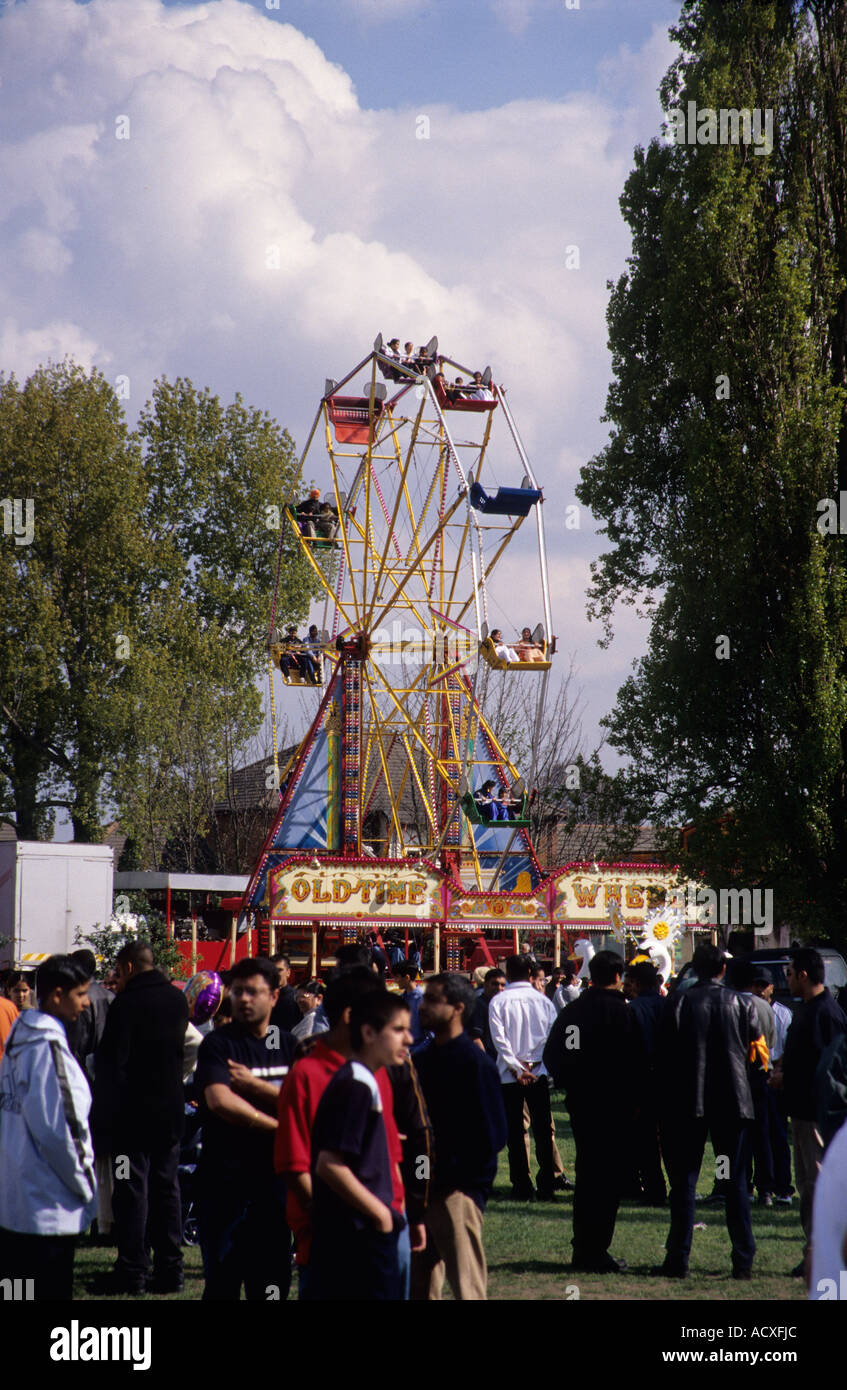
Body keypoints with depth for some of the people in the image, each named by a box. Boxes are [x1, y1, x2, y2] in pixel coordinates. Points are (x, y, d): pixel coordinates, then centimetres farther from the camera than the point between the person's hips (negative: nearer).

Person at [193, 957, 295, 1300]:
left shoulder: (289, 1046, 10)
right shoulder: (218, 1044, -2)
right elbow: (221, 1102, -18)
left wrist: (254, 1084, -12)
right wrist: (278, 1126, -11)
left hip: (275, 1176, 4)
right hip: (225, 1178, -4)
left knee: (272, 1282, 6)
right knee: (222, 1279, -2)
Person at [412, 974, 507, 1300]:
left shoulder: (474, 1061, -10)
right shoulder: (425, 1058, 13)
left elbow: (492, 1134, -13)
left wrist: (446, 1172, -14)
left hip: (458, 1190, -8)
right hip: (424, 1187, 8)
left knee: (467, 1284, -5)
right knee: (418, 1284, 11)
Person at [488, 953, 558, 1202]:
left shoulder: (498, 1001, -4)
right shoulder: (542, 1000, 3)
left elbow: (499, 1038, -10)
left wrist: (517, 1068, -9)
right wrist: (531, 1063, -3)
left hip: (509, 1076, -1)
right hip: (539, 1073, 2)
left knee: (515, 1133, 4)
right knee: (543, 1131, 4)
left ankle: (522, 1188, 2)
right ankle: (546, 1187, 0)